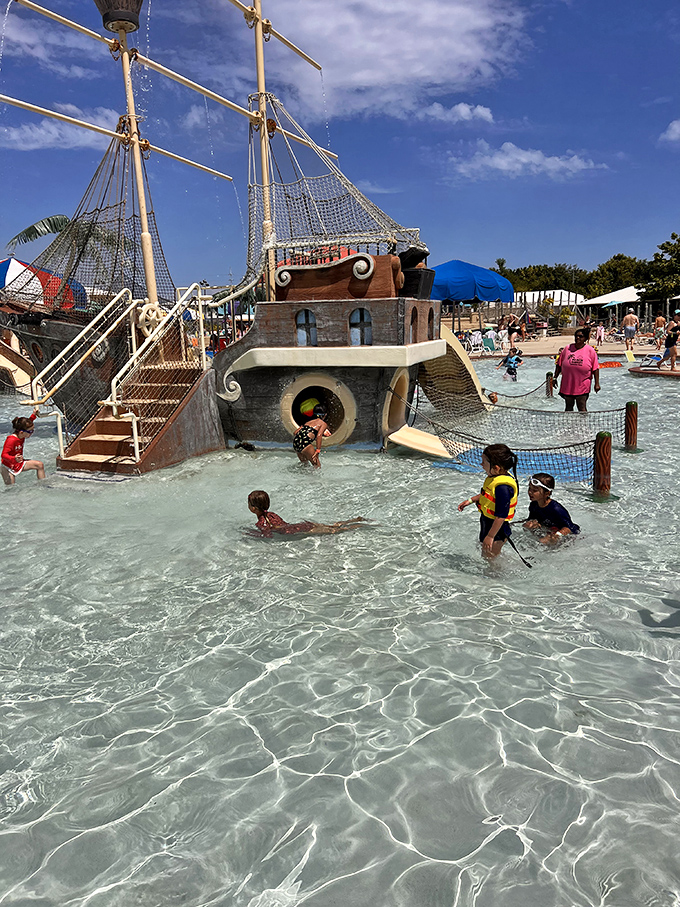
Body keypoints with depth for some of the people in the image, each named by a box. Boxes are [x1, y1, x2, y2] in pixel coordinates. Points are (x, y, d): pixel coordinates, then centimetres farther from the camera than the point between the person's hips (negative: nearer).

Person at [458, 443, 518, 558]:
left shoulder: (503, 487, -33)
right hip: (488, 522, 10)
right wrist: (470, 500, 19)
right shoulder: (496, 477, -1)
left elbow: (501, 516, -30)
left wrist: (490, 536, -26)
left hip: (496, 528, -10)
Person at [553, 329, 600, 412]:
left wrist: (597, 383, -6)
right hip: (567, 385, 3)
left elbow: (595, 369, -2)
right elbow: (559, 364, 10)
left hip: (582, 387, -3)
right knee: (568, 407, 14)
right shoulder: (567, 349, 3)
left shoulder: (590, 351, -2)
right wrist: (555, 378, 8)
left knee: (582, 408, -3)